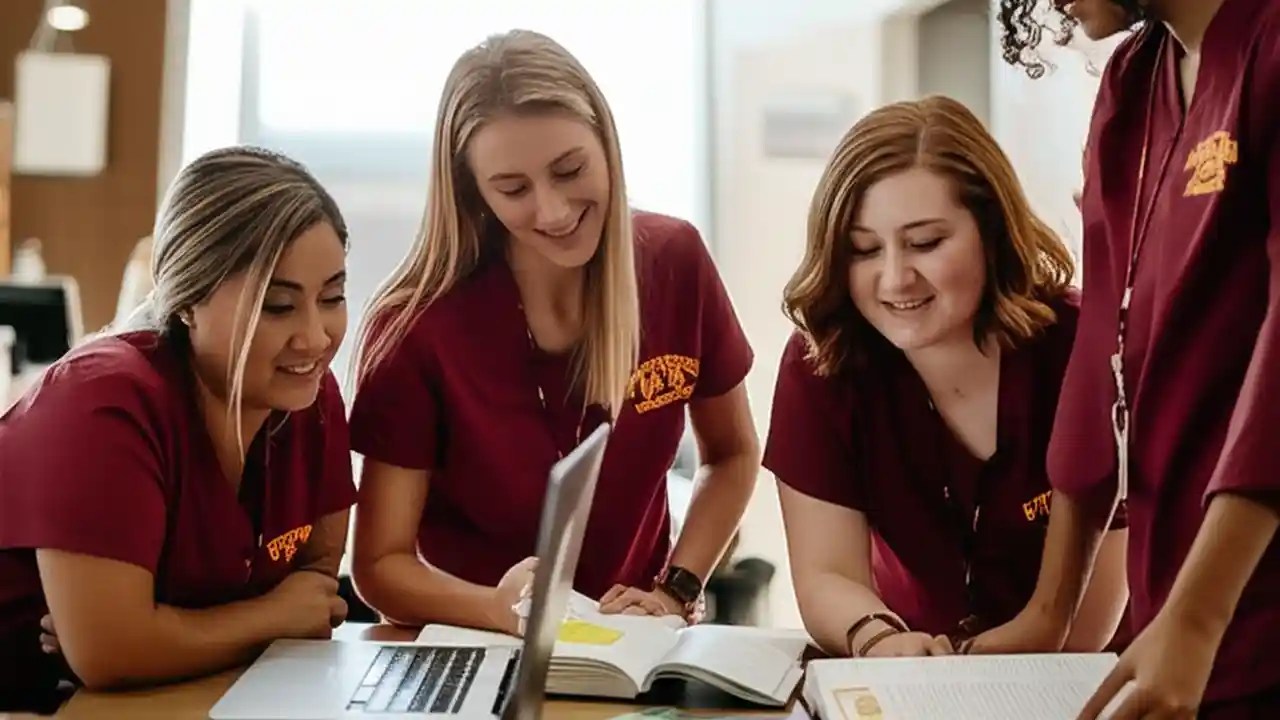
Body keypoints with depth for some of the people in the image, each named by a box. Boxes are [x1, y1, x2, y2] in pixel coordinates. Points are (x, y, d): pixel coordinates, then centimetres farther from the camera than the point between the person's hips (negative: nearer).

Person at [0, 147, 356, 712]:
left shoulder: (310, 393, -6)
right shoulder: (106, 401, -23)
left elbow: (320, 562, 2)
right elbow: (108, 653, -29)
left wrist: (193, 634, -15)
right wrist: (277, 614, -15)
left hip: (196, 696, 4)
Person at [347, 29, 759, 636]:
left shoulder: (674, 262, -8)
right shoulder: (420, 323, -17)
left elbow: (732, 456, 6)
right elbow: (380, 566, -12)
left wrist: (674, 592, -6)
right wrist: (500, 609, -30)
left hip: (630, 641, 1)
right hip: (473, 648, -1)